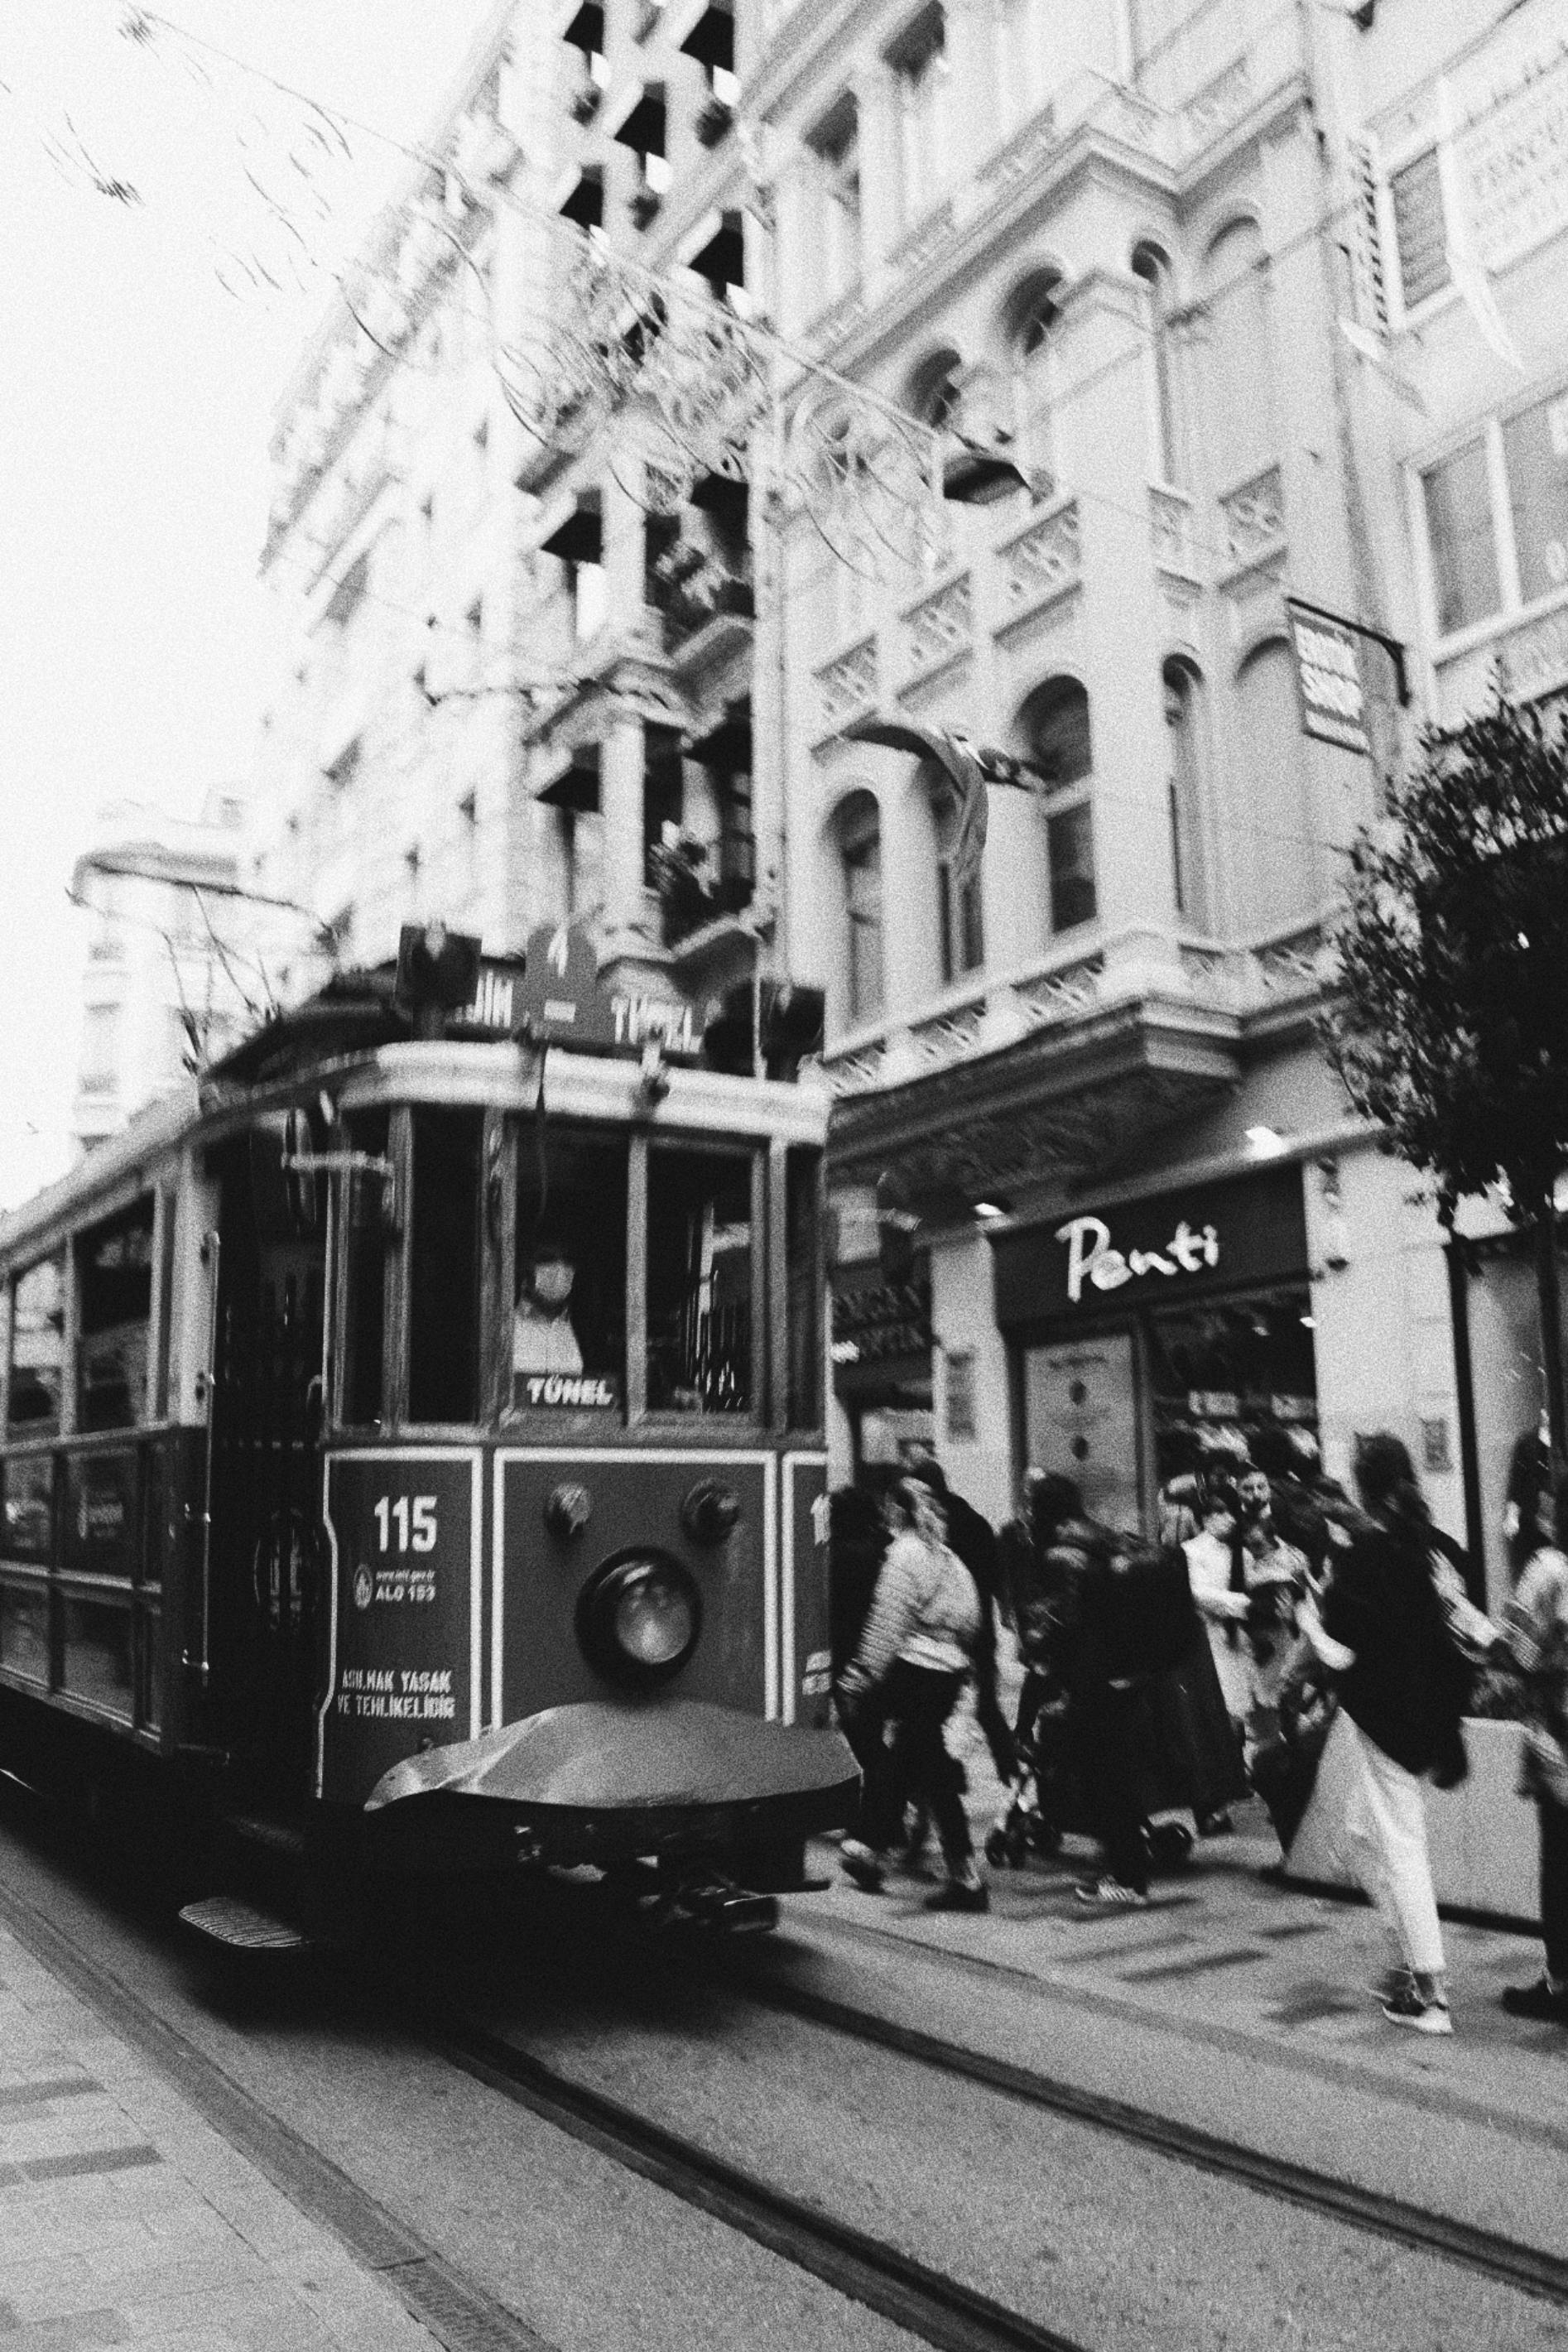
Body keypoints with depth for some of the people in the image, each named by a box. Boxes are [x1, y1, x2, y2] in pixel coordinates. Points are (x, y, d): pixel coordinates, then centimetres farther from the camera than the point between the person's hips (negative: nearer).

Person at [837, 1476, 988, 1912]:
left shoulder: (904, 1554, -11)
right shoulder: (947, 1557, 11)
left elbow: (886, 1627, -14)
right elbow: (970, 1621, 13)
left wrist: (857, 1681, -10)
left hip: (914, 1668, -8)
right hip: (951, 1669, 8)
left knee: (933, 1776, -3)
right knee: (896, 1759, 19)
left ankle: (966, 1879, -2)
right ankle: (872, 1851, 31)